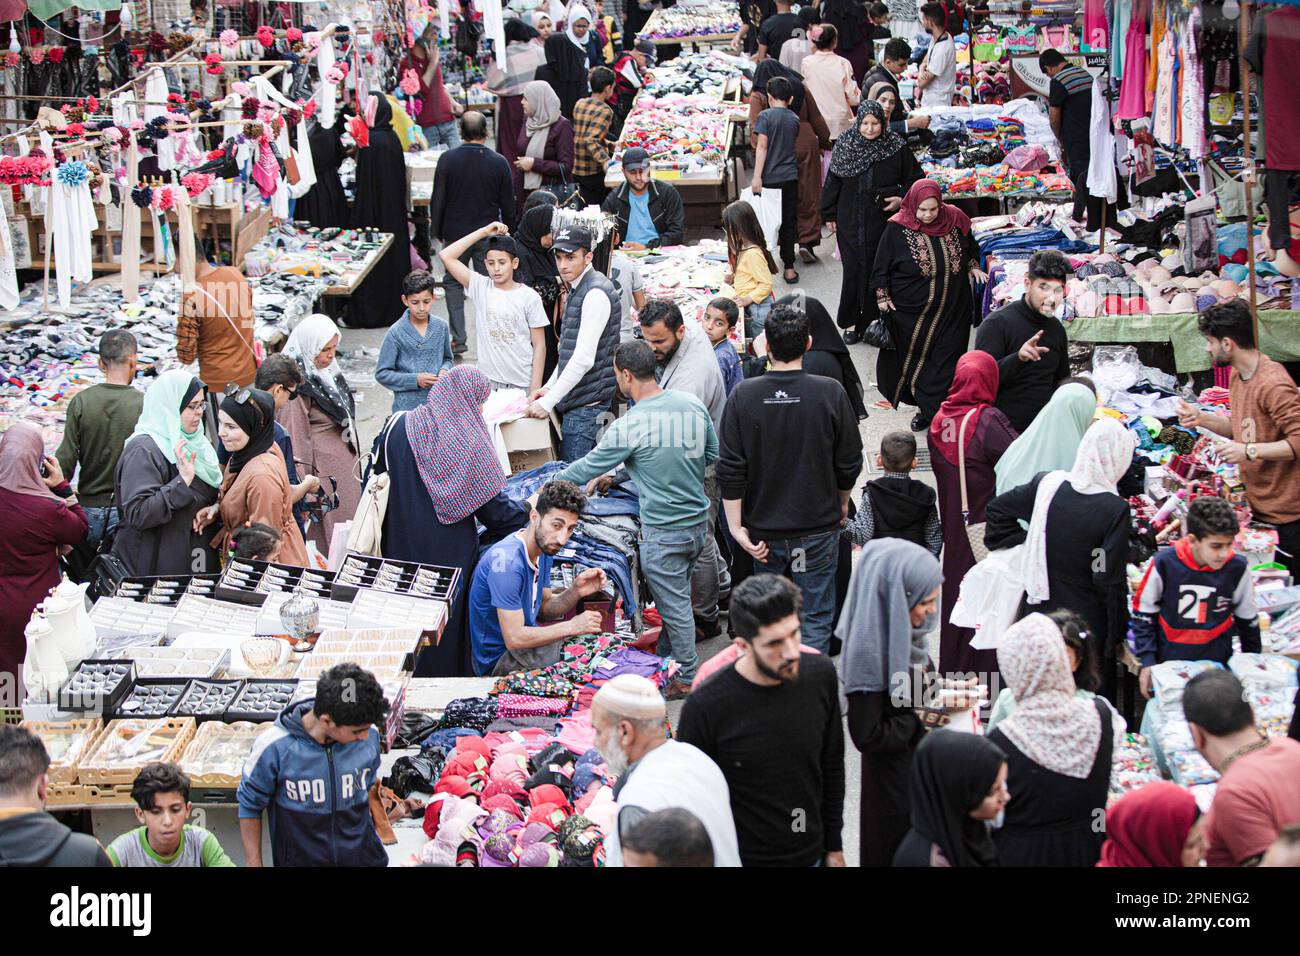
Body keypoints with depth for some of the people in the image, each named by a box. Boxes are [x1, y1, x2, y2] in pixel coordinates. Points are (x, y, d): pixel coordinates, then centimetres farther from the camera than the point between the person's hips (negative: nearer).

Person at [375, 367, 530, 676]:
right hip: (450, 554, -4)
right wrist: (527, 510, 9)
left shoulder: (396, 427, -3)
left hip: (402, 546, 4)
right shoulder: (470, 442, -14)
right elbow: (493, 507, -10)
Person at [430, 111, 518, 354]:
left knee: (454, 283, 14)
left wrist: (437, 231, 8)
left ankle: (458, 338, 8)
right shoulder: (499, 163, -8)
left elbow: (438, 200, -5)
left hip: (456, 233, 0)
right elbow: (508, 205, -1)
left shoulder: (448, 160, -11)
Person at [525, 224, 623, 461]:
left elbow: (584, 358, -22)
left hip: (587, 406, -10)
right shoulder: (576, 290, 16)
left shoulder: (596, 293, -16)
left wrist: (548, 402, -20)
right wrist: (549, 388, 15)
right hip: (574, 402, 10)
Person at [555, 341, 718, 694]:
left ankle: (688, 677, 21)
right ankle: (665, 658, 38)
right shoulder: (692, 403, -4)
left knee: (674, 604, 8)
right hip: (698, 519, 7)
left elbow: (589, 467, -9)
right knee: (677, 595, 22)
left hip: (664, 531, -7)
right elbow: (712, 454, 10)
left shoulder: (628, 426, -22)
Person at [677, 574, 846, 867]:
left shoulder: (820, 673, -10)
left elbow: (832, 767, 4)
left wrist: (833, 846, 10)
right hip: (741, 858, -3)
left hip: (811, 854, 3)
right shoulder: (705, 706, -23)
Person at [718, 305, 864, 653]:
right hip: (818, 527, -1)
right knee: (815, 617, 9)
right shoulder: (830, 393, -13)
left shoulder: (743, 395, -11)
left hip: (764, 529, 2)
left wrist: (737, 527, -3)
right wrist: (841, 506, 16)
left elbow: (731, 469, -10)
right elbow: (849, 463, -3)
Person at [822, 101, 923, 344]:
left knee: (881, 268, 0)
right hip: (851, 221, 1)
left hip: (885, 219, 0)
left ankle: (875, 320, 11)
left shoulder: (896, 147, -4)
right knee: (854, 268, 1)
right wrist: (830, 215, 6)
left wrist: (903, 199, -10)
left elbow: (914, 178, 6)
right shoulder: (845, 145, -1)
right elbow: (833, 181, 5)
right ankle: (852, 321, 11)